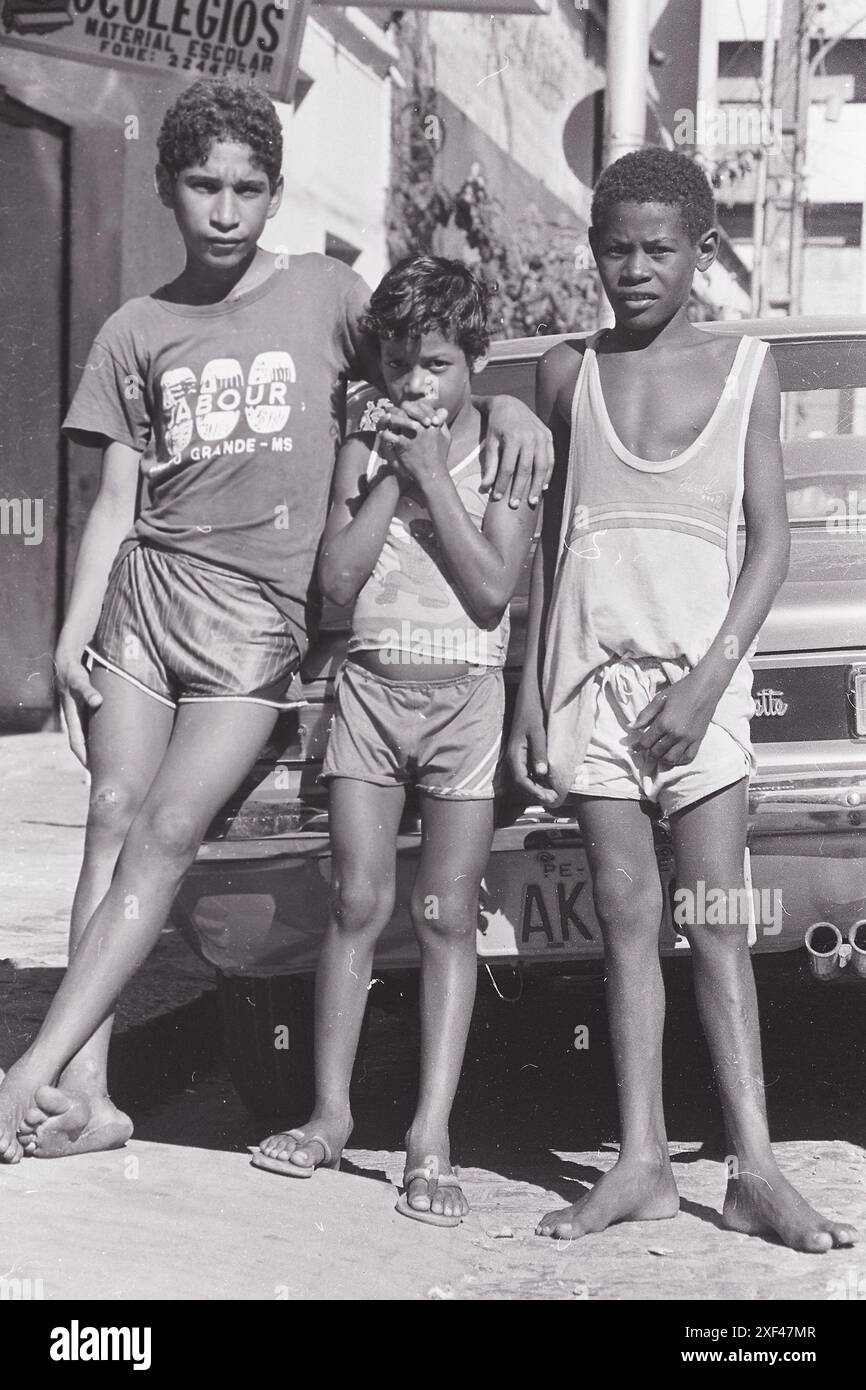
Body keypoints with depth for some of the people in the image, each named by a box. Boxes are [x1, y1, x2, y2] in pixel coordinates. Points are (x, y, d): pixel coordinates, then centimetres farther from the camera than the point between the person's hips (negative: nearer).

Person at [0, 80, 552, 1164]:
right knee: (113, 820, -5)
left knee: (167, 831, -12)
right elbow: (115, 502, 9)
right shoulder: (136, 333, 10)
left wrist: (506, 401, -11)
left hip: (263, 613, -2)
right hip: (146, 587, 3)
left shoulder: (324, 295, 6)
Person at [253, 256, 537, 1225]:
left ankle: (431, 1137, -2)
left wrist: (434, 480, -12)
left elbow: (492, 590, -10)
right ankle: (329, 1114, 11)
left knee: (445, 916, -2)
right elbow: (338, 578, -3)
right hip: (372, 682, 2)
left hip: (465, 691, -2)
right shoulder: (364, 447, 6)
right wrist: (390, 478, -8)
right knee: (357, 902, 2)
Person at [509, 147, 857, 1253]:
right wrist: (530, 692, 7)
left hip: (697, 668, -2)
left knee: (716, 915, -4)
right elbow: (543, 543, 13)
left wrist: (709, 680, -9)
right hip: (589, 665, 2)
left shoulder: (744, 367, 4)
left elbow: (768, 541, 2)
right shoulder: (566, 373, 9)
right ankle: (641, 1163, 4)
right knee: (625, 911, 2)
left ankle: (753, 1169, -3)